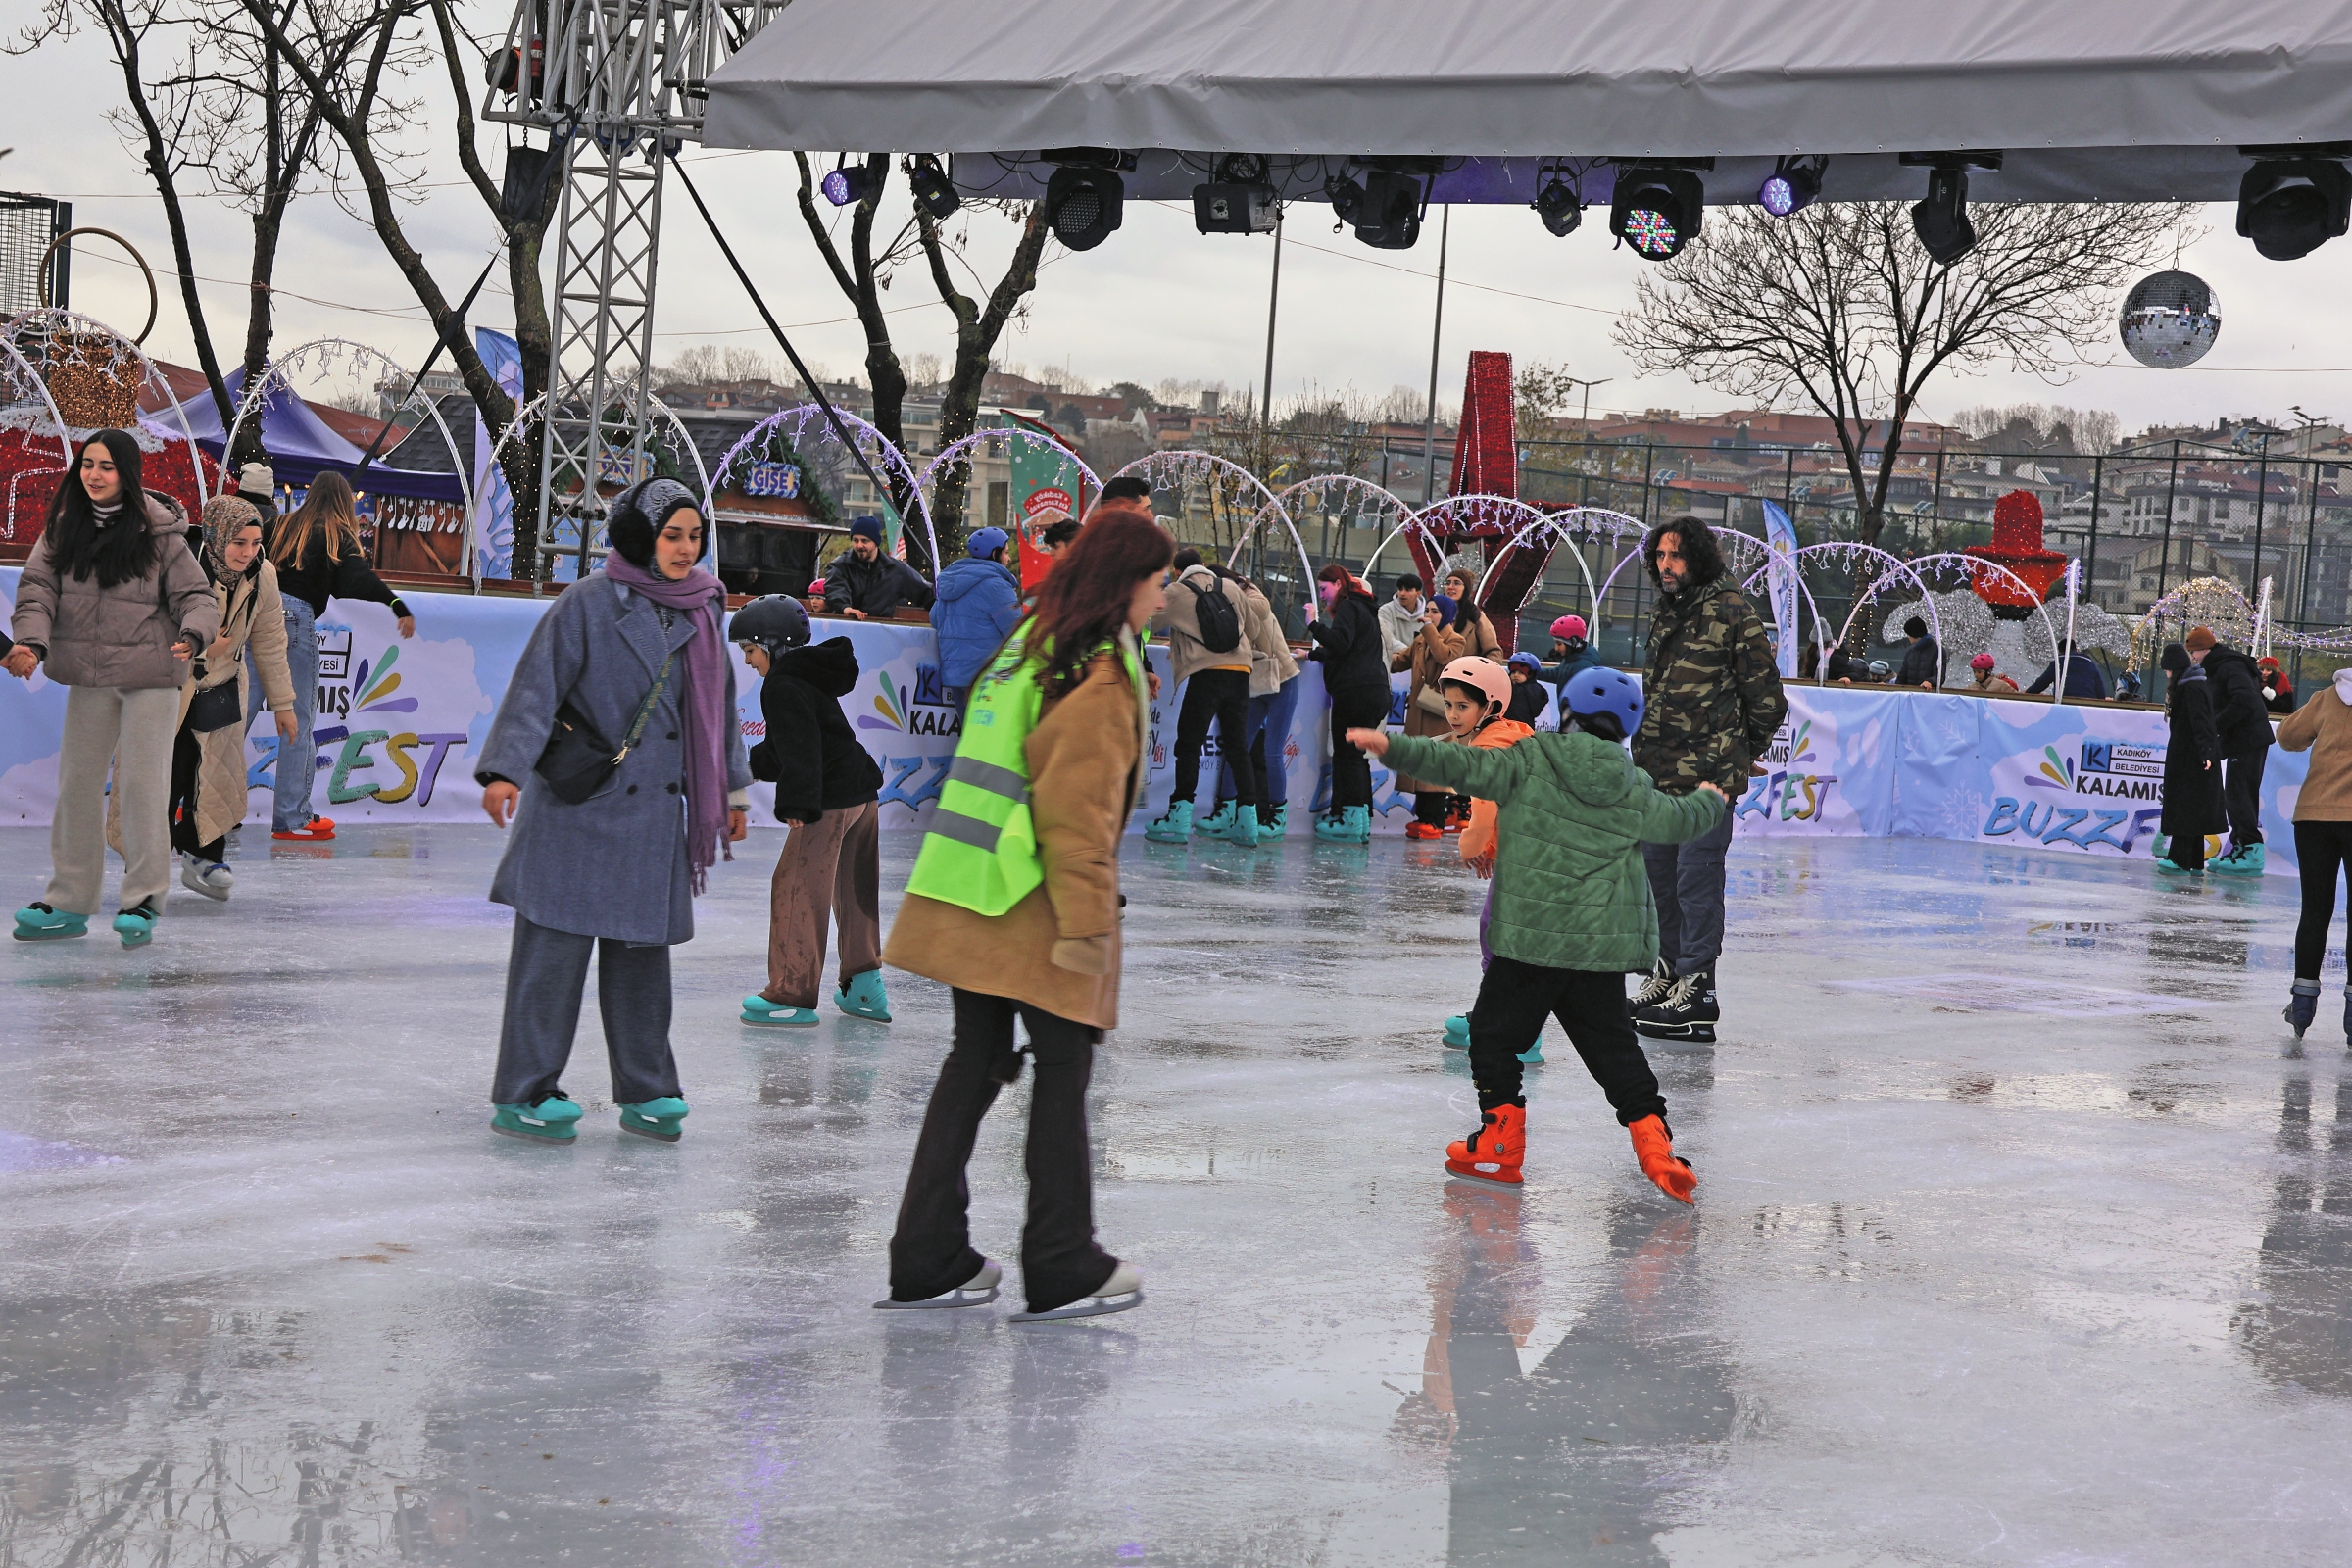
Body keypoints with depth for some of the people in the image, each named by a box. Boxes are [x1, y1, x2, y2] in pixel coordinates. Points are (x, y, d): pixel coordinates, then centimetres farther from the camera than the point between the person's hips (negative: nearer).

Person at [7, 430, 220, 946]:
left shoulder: (159, 532, -6)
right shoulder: (63, 527, 4)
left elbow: (195, 593, -6)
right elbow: (38, 586, 1)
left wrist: (193, 634, -26)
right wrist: (30, 640, -16)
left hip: (150, 676, -5)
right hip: (88, 676, 5)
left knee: (141, 785, -6)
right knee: (77, 783, 9)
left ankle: (144, 900, 5)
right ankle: (69, 903, 19)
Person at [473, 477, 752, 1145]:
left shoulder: (700, 611, 11)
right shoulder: (588, 603, -7)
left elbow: (719, 706, 21)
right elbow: (536, 687, -13)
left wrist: (733, 789, 22)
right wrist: (506, 769, -24)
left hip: (655, 813, 5)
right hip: (578, 810, -5)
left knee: (643, 949, 9)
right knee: (555, 946, -3)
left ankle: (646, 1093, 16)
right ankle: (523, 1095, 3)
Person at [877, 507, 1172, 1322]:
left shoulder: (1030, 646, 13)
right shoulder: (1098, 680, -14)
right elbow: (1080, 815, -19)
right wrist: (1087, 920, -18)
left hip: (971, 901, 8)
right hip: (1038, 908, -8)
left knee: (974, 1063, 12)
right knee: (1062, 1071, 2)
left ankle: (929, 1261, 14)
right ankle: (1063, 1271, 9)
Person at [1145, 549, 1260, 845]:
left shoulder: (1176, 592, 3)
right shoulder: (1230, 586, 13)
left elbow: (1151, 623, 13)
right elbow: (1250, 627, 20)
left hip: (1206, 673, -4)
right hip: (1240, 670, 4)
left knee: (1189, 745, 2)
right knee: (1236, 745, 10)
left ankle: (1179, 819, -5)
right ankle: (1247, 822, 6)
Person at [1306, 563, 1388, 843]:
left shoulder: (1348, 608, -5)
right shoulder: (1364, 610, 25)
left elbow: (1340, 642, -20)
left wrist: (1314, 624, -14)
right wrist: (1313, 654, 32)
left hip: (1355, 691, -10)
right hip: (1375, 691, 10)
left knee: (1346, 754, -8)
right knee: (1357, 755, 11)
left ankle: (1351, 820, -13)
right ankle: (1362, 820, 8)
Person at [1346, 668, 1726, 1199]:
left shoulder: (1531, 761, -6)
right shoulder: (1636, 792, 6)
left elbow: (1466, 766, -14)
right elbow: (1679, 821, 22)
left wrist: (1394, 746, -16)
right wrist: (1708, 799, 45)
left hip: (1531, 938, -4)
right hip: (1603, 944, 4)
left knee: (1495, 1032, 10)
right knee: (1611, 1043, 14)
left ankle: (1502, 1147, 8)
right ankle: (1654, 1145, 7)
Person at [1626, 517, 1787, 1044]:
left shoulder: (1733, 614, -10)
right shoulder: (1665, 614, 14)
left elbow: (1767, 698, -5)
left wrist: (1741, 751, 6)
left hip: (1708, 775, -8)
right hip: (1657, 773, 8)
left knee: (1696, 877, -8)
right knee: (1660, 873, 14)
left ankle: (1697, 991, -5)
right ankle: (1668, 971, 27)